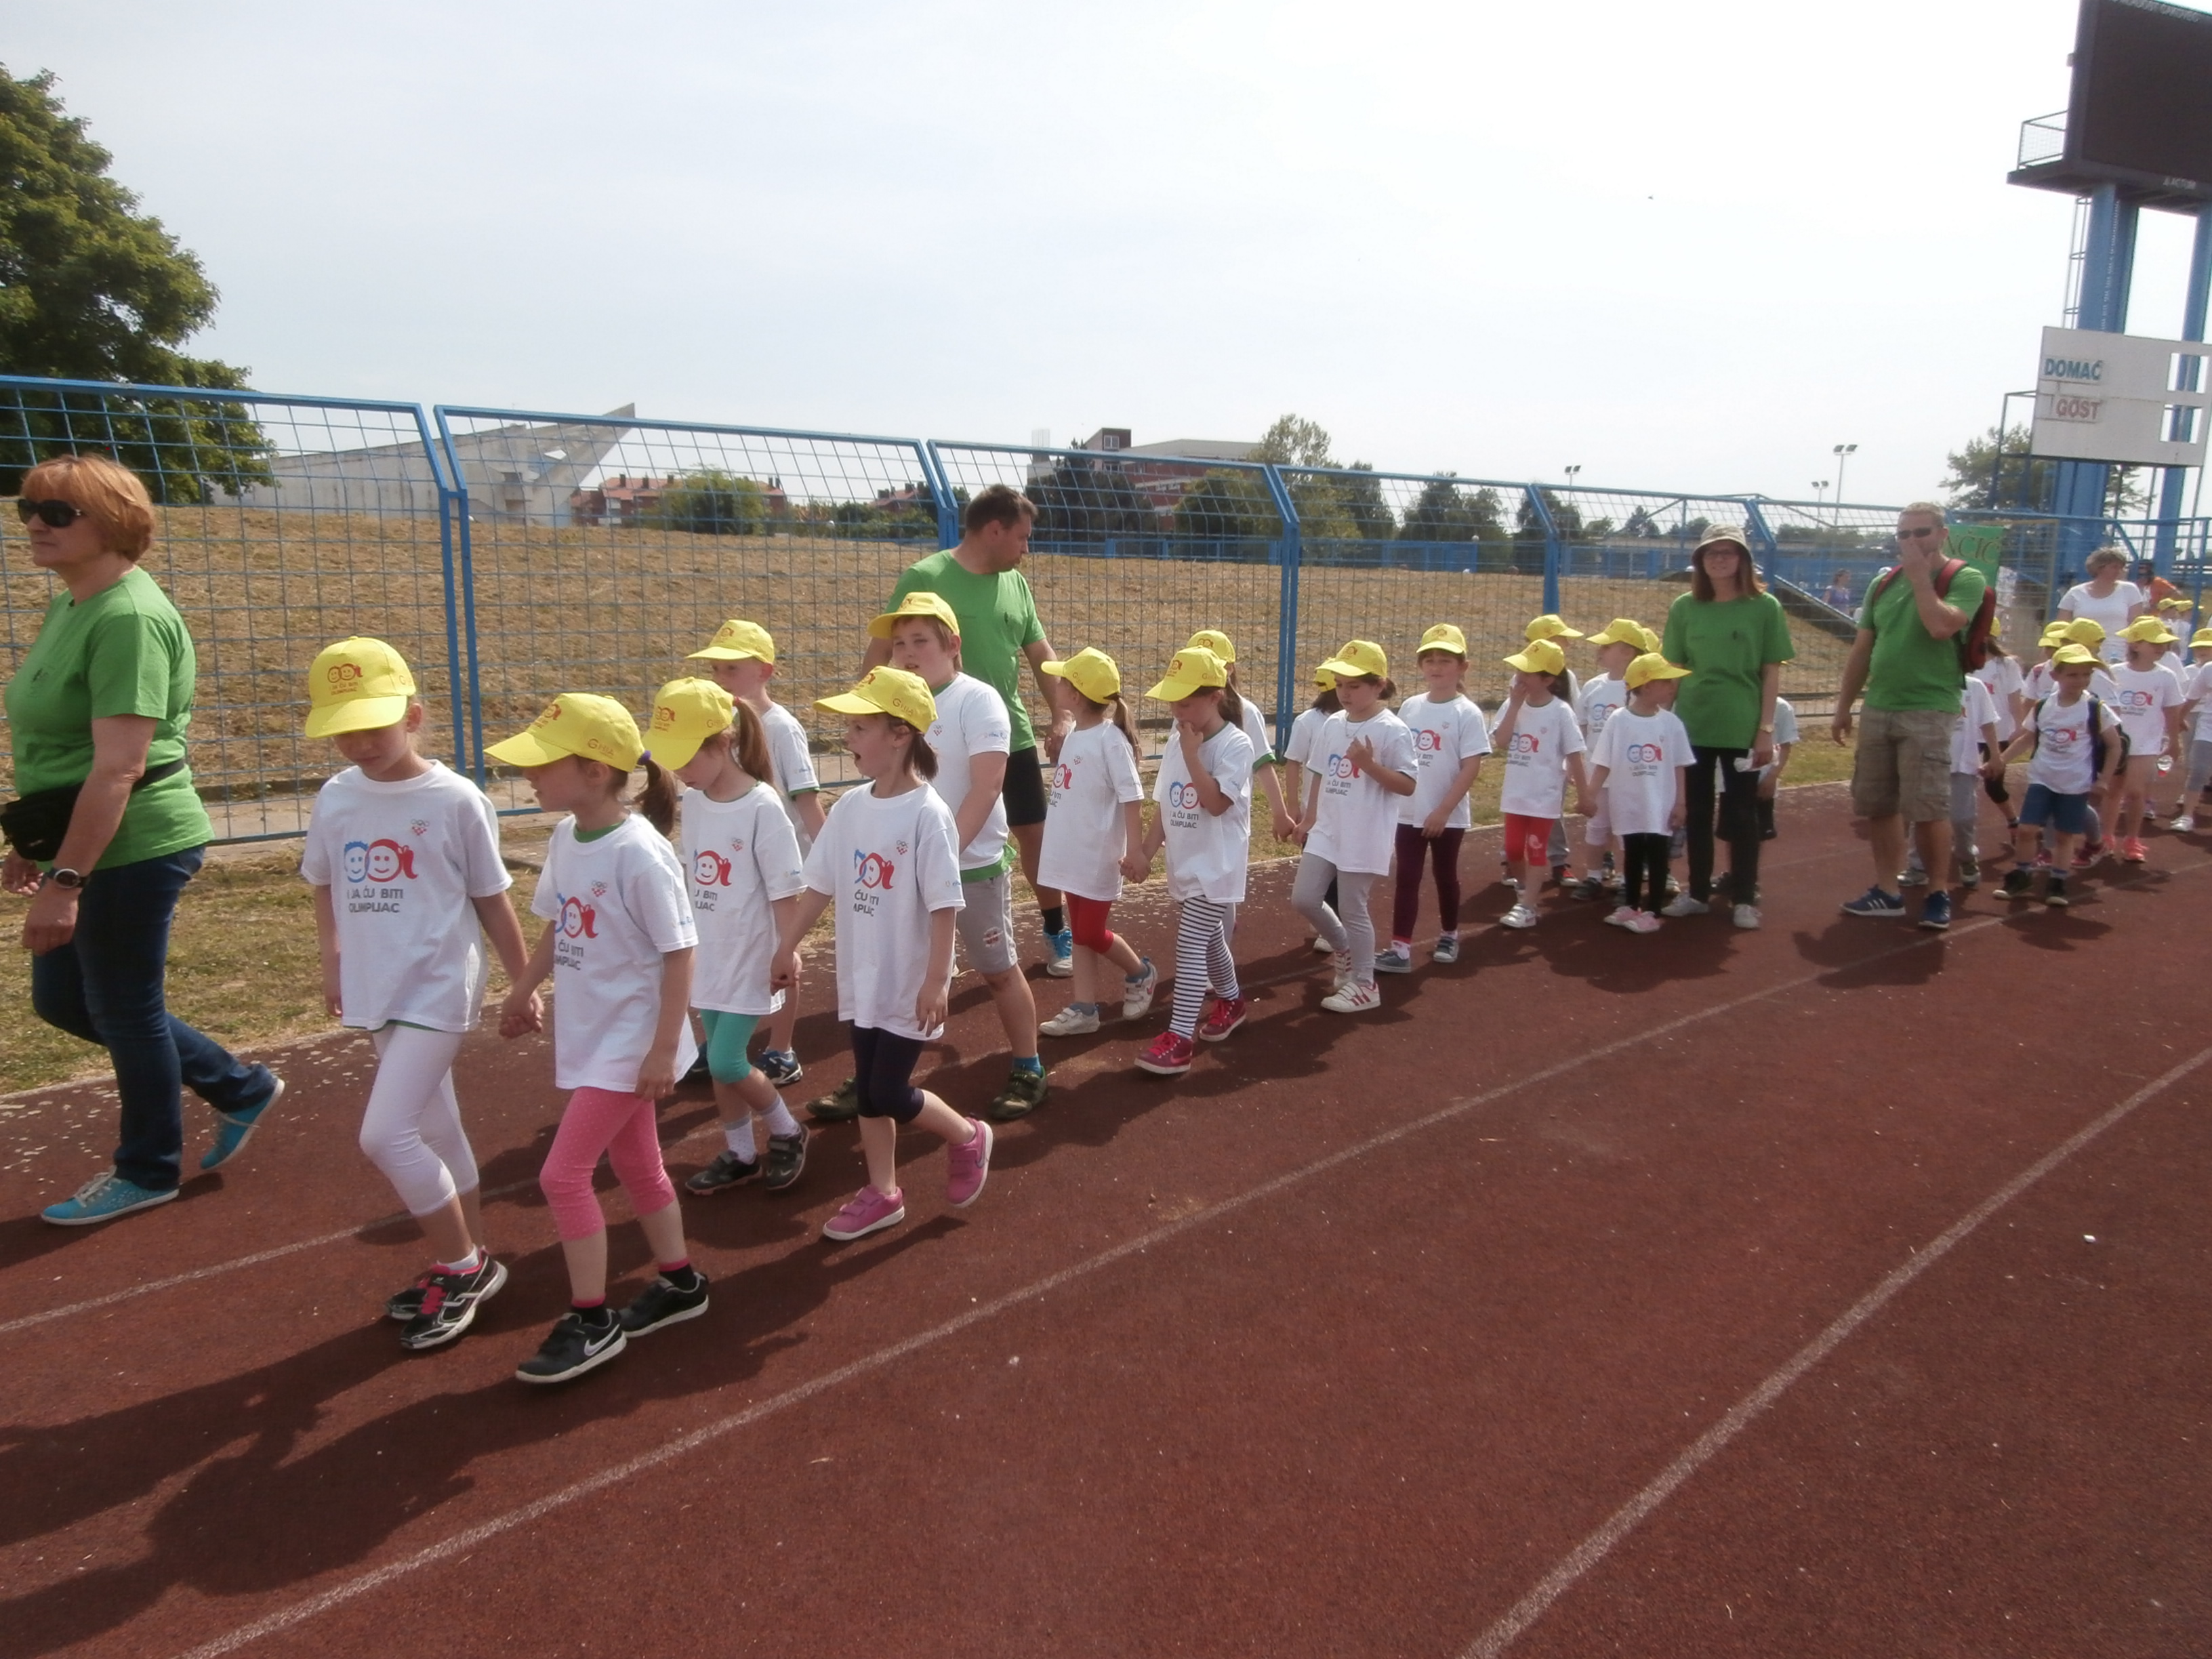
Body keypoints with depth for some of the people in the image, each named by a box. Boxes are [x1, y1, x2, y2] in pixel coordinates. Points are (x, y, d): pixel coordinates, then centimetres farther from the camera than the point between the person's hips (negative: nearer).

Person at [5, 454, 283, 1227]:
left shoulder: (128, 617, -21)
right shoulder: (68, 605, 11)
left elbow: (119, 766, -26)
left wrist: (63, 881, -26)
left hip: (133, 849, -10)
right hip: (82, 843, 10)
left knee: (124, 1009, 6)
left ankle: (148, 1172, 28)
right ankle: (241, 1088, 32)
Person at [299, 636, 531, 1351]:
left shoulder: (455, 801, -12)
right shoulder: (335, 799, 1)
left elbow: (492, 901, -5)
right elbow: (324, 884, 17)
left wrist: (525, 985, 0)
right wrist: (333, 959, 17)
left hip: (438, 990, -6)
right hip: (376, 992, 6)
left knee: (387, 1133, -13)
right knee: (434, 1131, 16)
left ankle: (461, 1267, 6)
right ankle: (468, 1264, 31)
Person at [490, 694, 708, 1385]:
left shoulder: (639, 853, -23)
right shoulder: (565, 839, 1)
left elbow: (679, 952, -20)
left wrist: (664, 1049, -20)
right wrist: (524, 989, 23)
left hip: (630, 1041, -8)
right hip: (589, 1035, 8)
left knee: (564, 1174, -5)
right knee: (636, 1167, 19)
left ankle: (591, 1323, 11)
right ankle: (679, 1282, 37)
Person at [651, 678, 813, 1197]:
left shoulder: (762, 807, -20)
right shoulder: (692, 802, 0)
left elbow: (785, 893, -16)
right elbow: (691, 876, 11)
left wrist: (785, 957, -13)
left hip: (750, 959, -6)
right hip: (708, 956, 7)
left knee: (727, 1062, -5)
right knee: (719, 1062, 14)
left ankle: (787, 1133, 19)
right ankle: (739, 1154, 31)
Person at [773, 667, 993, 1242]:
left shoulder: (927, 814, -19)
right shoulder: (849, 807, 1)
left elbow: (944, 905, -19)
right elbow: (819, 886, 9)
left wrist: (936, 980, -20)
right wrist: (786, 950, 13)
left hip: (908, 983, -7)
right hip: (861, 978, 7)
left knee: (890, 1093, -1)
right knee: (868, 1090, 14)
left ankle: (968, 1138, 26)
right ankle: (882, 1194, 30)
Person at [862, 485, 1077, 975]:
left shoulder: (1016, 584, 6)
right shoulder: (925, 578, -11)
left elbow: (1041, 654, 13)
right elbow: (879, 656, -9)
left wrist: (1064, 716, 4)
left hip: (1013, 737, 5)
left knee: (1035, 834, 11)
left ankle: (1057, 934, 27)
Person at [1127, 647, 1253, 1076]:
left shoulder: (1235, 744, -16)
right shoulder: (1178, 743, 5)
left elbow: (1216, 803, -25)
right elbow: (1165, 806, 9)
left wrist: (1192, 755, -22)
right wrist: (1145, 852, 3)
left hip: (1216, 865, -7)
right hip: (1185, 863, 7)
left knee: (1190, 944, -12)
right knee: (1209, 939, 21)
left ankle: (1179, 1038, -10)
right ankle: (1231, 1001, 44)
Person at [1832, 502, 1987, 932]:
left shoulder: (1966, 579, -4)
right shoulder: (1883, 584, 12)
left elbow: (1940, 626, -23)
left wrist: (1920, 574, -13)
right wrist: (1843, 709, 14)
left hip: (1928, 712, -6)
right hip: (1878, 711, 6)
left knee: (1928, 808, -5)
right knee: (1878, 805, 9)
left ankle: (1938, 894, 10)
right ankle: (1886, 891, 19)